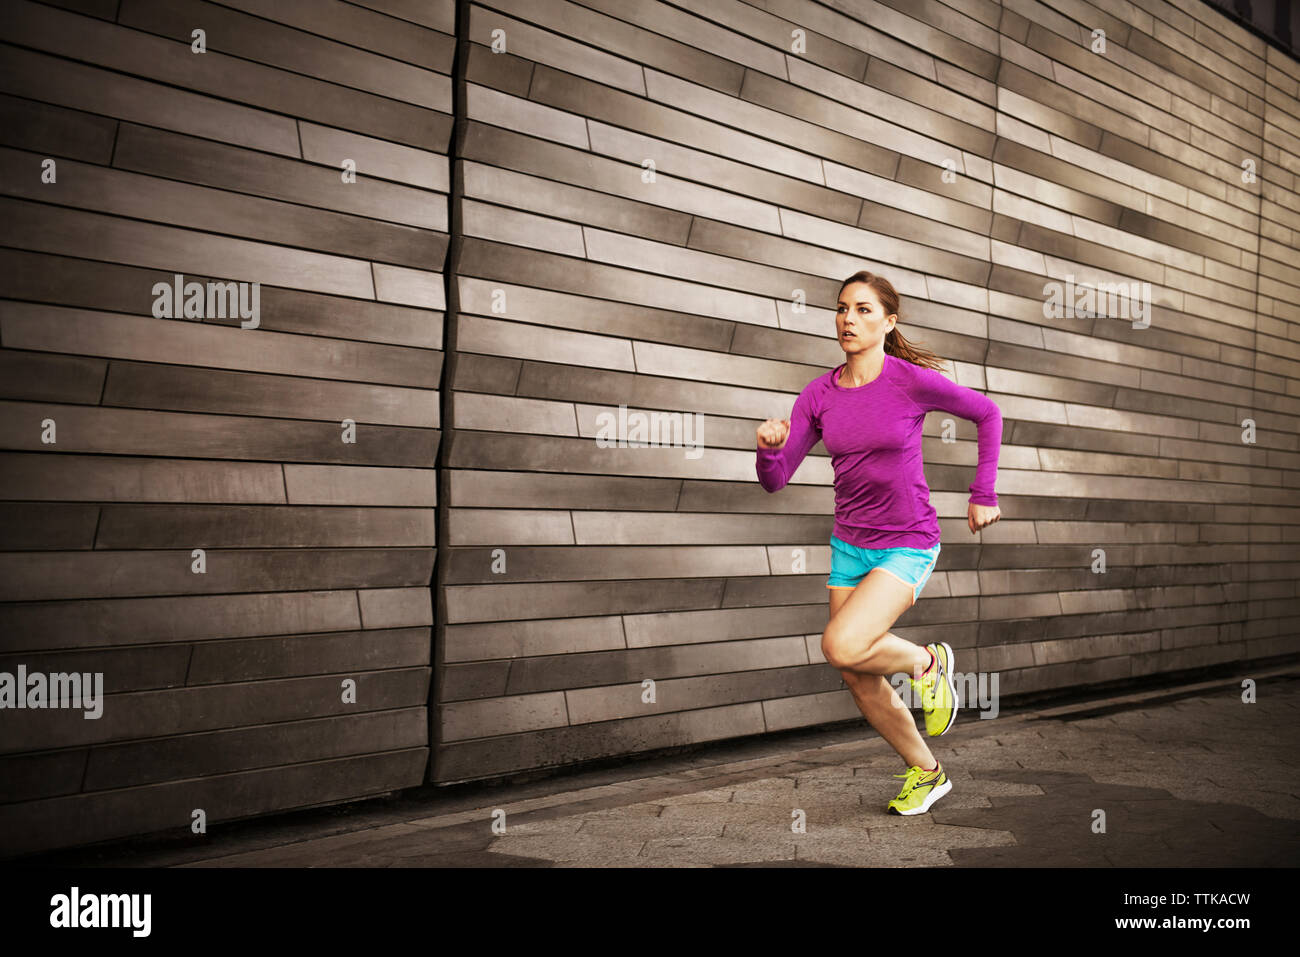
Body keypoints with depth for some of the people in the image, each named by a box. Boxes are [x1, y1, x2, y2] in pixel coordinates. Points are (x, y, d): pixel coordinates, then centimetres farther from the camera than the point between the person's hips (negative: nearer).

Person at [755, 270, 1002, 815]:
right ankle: (926, 773, 34)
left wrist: (983, 495, 2)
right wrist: (770, 447, -27)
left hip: (907, 548, -5)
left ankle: (926, 661, 5)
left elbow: (987, 414, 2)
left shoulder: (914, 381, -14)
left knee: (840, 647, -26)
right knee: (862, 685, 10)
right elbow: (773, 481, -5)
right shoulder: (818, 396, -3)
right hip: (849, 545, 5)